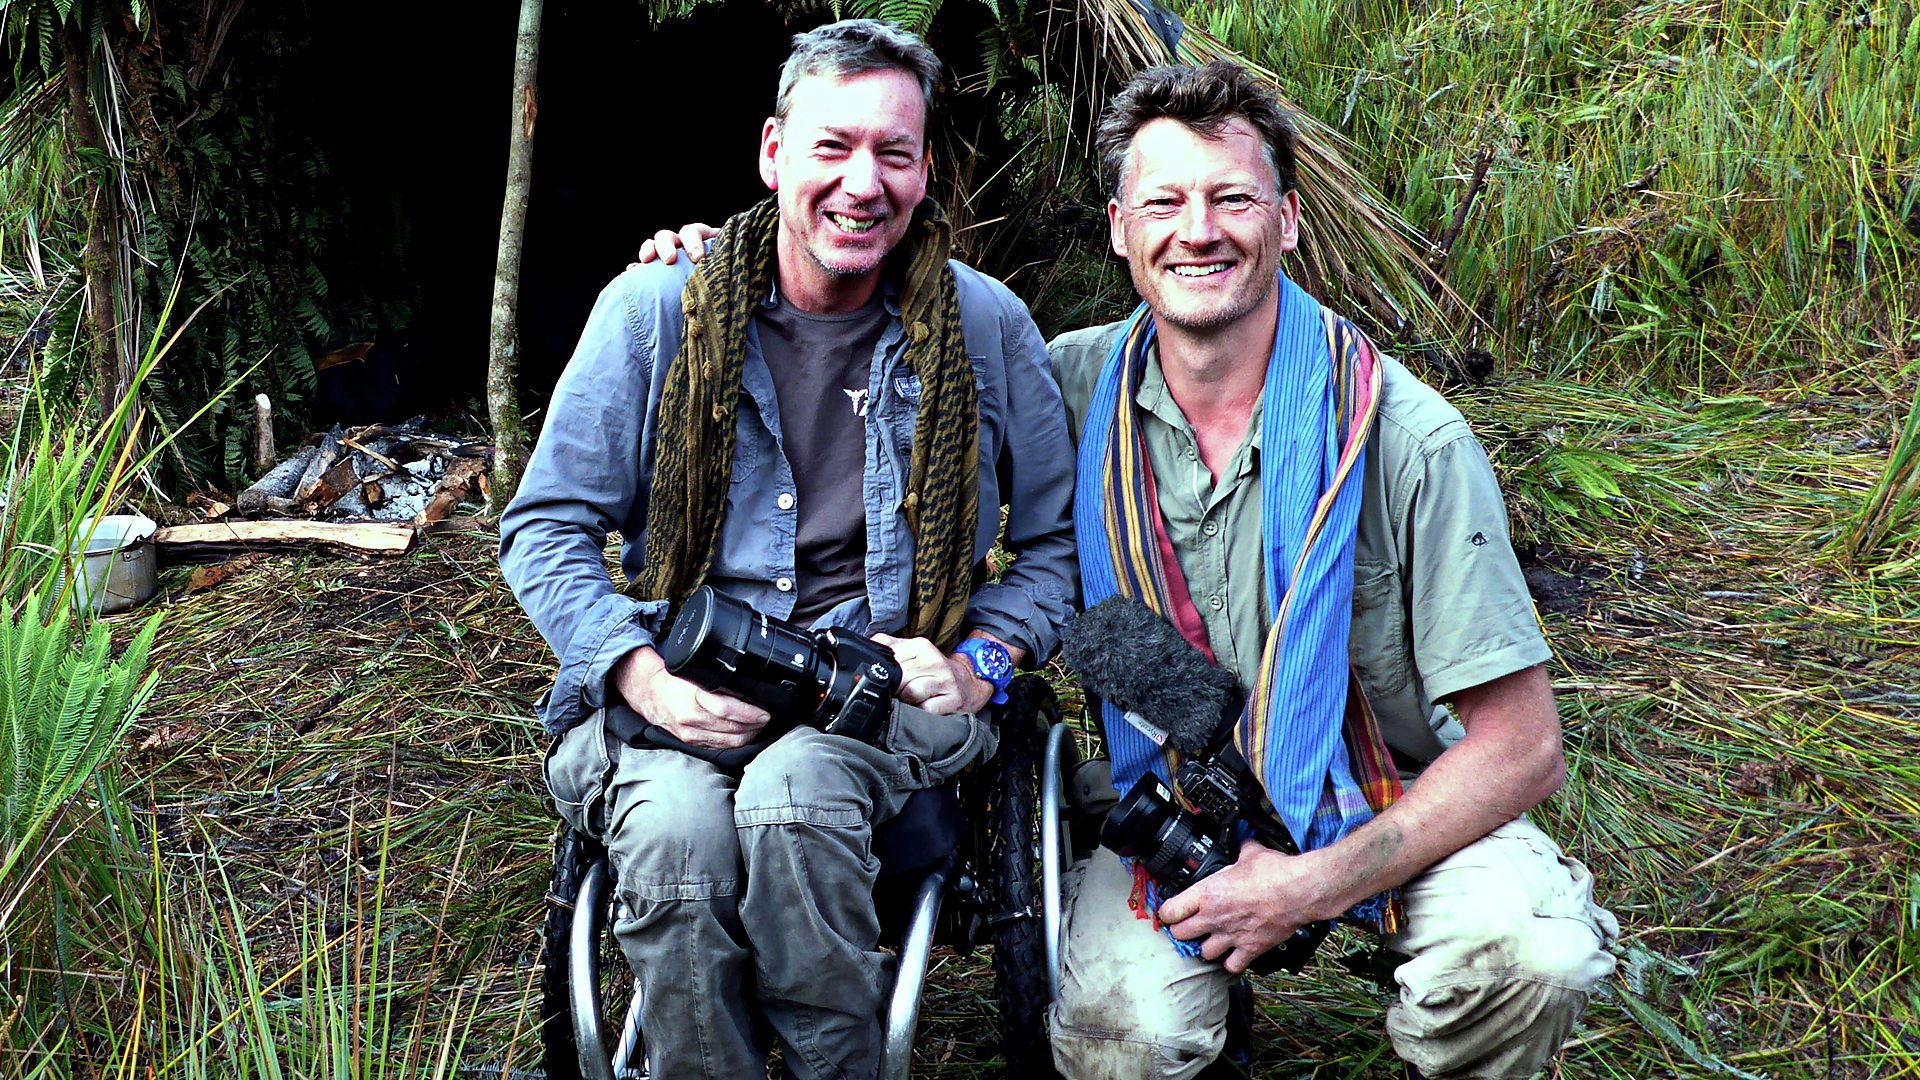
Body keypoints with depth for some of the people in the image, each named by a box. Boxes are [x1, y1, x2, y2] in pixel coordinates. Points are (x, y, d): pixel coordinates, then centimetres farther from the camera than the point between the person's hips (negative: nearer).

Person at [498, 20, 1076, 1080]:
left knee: (794, 790, -35)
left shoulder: (985, 325, 5)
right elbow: (546, 524, 5)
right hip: (678, 685, 1)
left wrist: (982, 664, -6)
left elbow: (1058, 537, 13)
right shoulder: (656, 307, 3)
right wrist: (641, 675, -12)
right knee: (674, 828, -33)